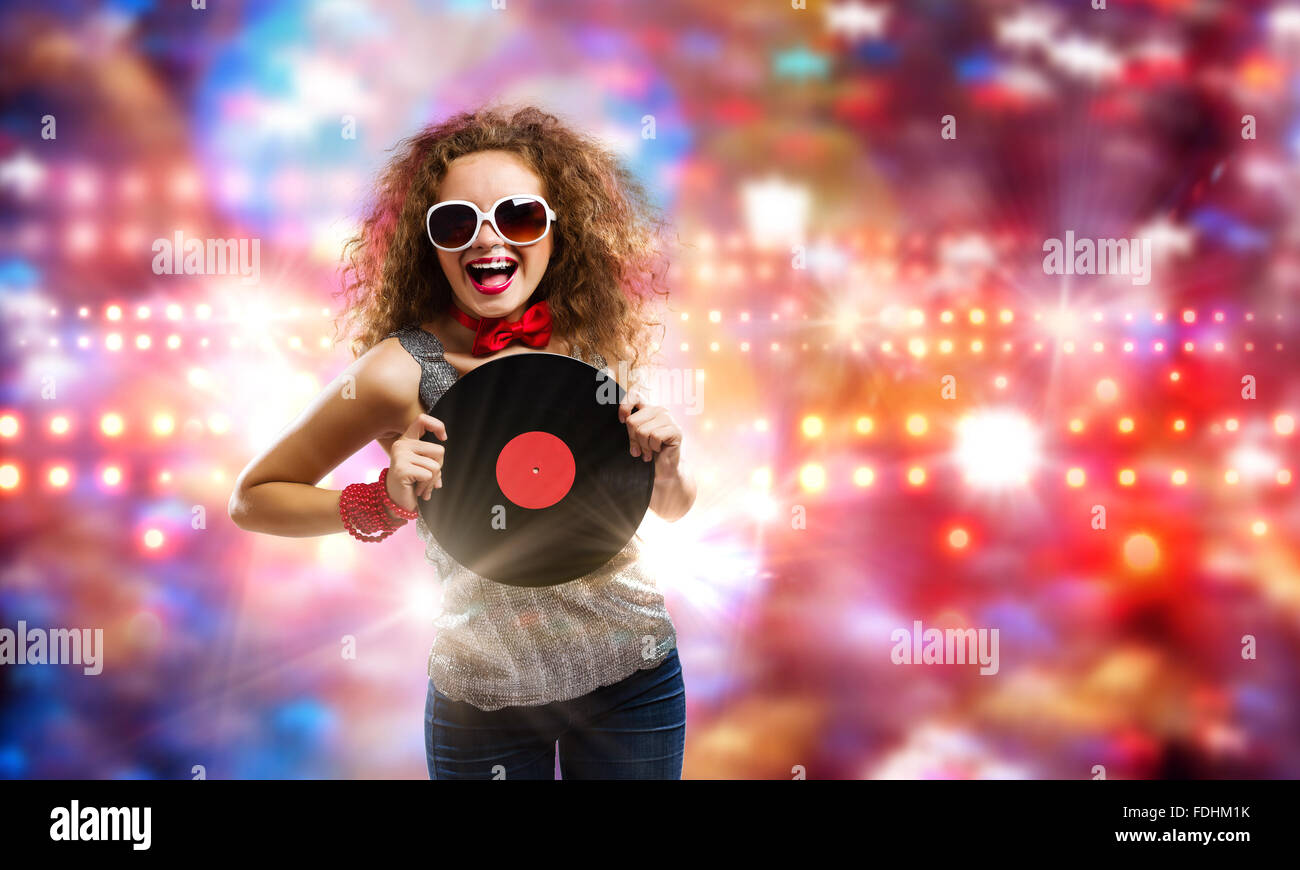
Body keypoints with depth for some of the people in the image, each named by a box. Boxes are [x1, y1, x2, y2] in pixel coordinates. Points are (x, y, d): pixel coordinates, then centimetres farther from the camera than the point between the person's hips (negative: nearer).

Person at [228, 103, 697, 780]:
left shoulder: (597, 341, -7)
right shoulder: (404, 371, -18)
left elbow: (671, 508, 7)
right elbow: (252, 498, -8)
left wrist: (666, 470, -15)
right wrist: (383, 503, -24)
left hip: (634, 674, 3)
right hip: (483, 695, -3)